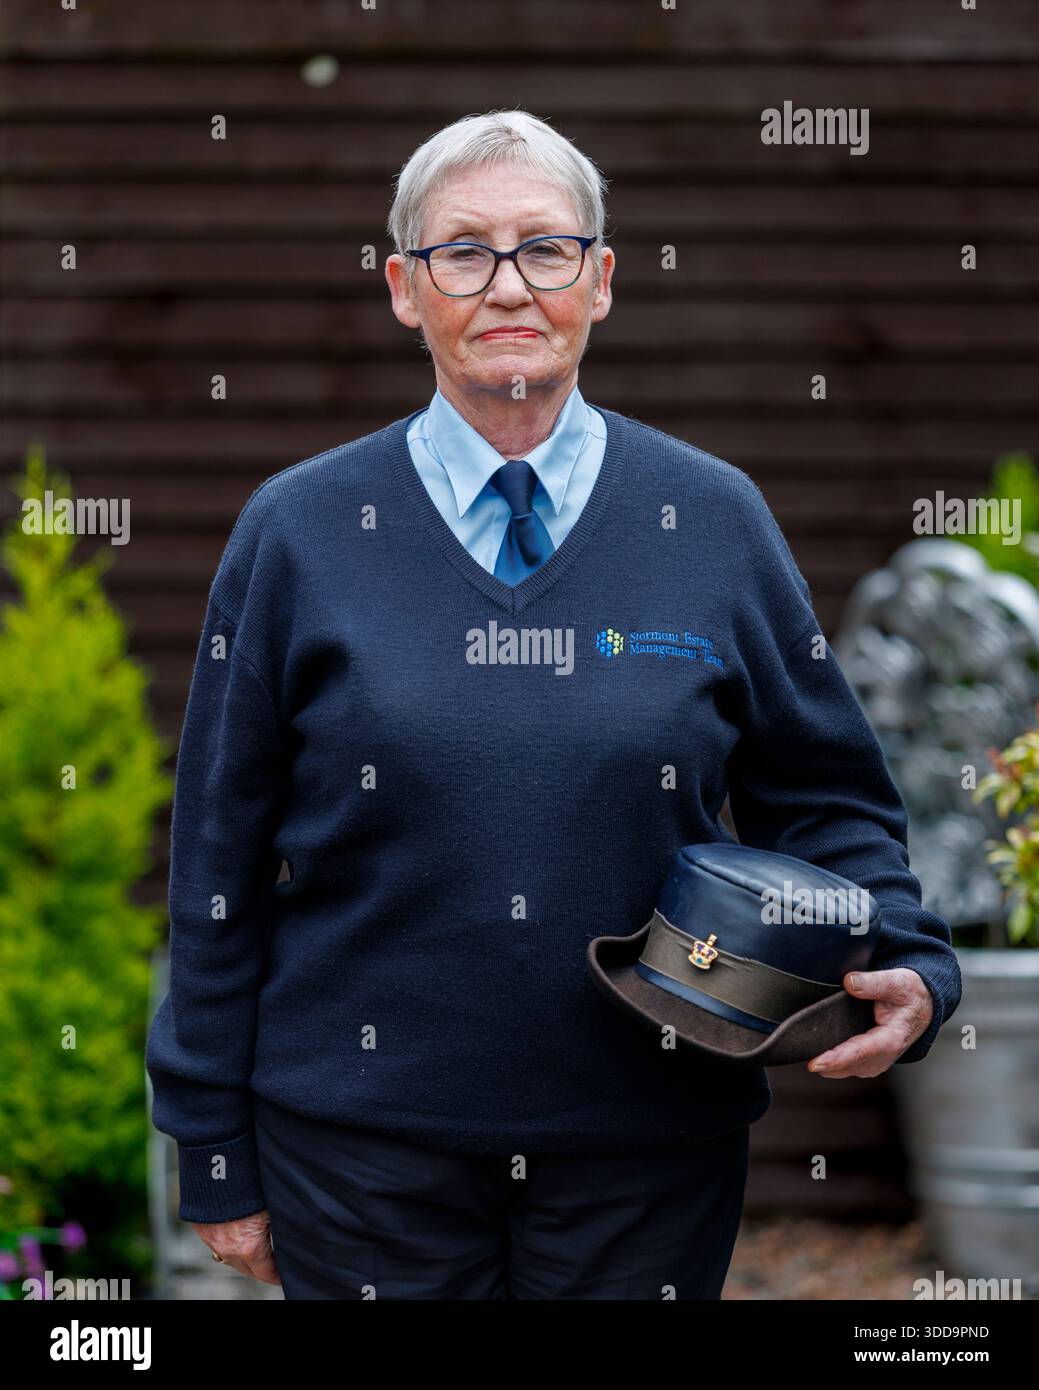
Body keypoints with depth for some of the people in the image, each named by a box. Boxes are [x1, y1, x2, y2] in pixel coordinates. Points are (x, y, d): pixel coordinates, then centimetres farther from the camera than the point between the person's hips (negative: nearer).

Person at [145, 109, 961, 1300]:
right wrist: (216, 1157, 3)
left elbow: (823, 799, 9)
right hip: (363, 1146, -1)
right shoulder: (295, 531, 0)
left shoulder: (716, 521, 2)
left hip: (649, 1151, 1)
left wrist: (906, 969, -11)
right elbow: (220, 856, 3)